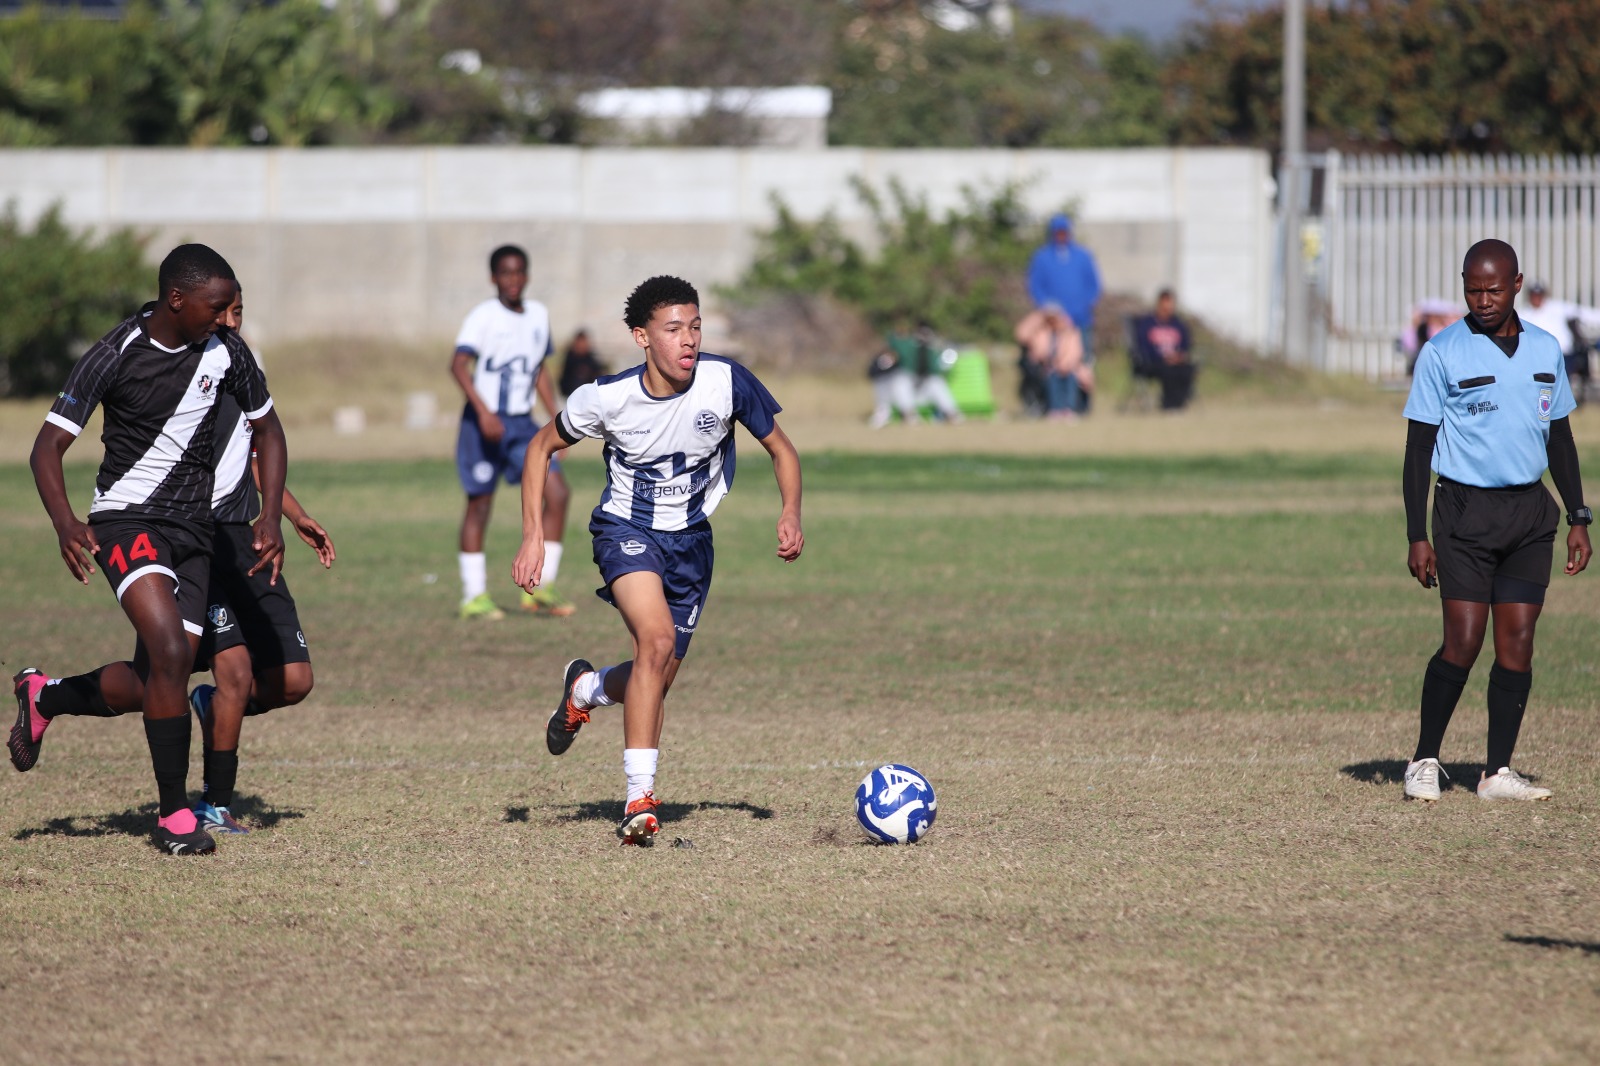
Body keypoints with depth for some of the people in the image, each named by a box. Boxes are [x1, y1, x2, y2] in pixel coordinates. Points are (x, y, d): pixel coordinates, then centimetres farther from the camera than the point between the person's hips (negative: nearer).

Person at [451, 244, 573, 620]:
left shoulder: (538, 314, 10)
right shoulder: (483, 317, -10)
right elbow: (459, 364, -21)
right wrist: (484, 412, -31)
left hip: (522, 423, 5)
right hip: (484, 422, -5)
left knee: (557, 492, -9)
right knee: (480, 504, 0)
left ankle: (539, 588, -3)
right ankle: (474, 596, 9)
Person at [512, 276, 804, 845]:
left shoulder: (725, 381, -17)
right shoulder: (608, 397, -18)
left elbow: (781, 450, -2)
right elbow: (541, 448, -1)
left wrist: (790, 513, -22)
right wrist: (533, 537, -10)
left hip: (691, 540, 3)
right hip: (626, 528, -3)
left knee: (656, 681, 8)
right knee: (658, 637, -29)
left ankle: (585, 689, 45)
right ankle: (640, 798, -26)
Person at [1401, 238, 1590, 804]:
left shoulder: (1545, 350, 9)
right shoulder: (1442, 353, -4)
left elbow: (1561, 438, 18)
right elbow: (1418, 447, -3)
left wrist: (1578, 518, 12)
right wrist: (1417, 536, -8)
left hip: (1530, 513, 4)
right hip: (1466, 512, -4)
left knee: (1517, 643, 0)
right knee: (1463, 641, -10)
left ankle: (1498, 772, 5)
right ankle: (1424, 762, 3)